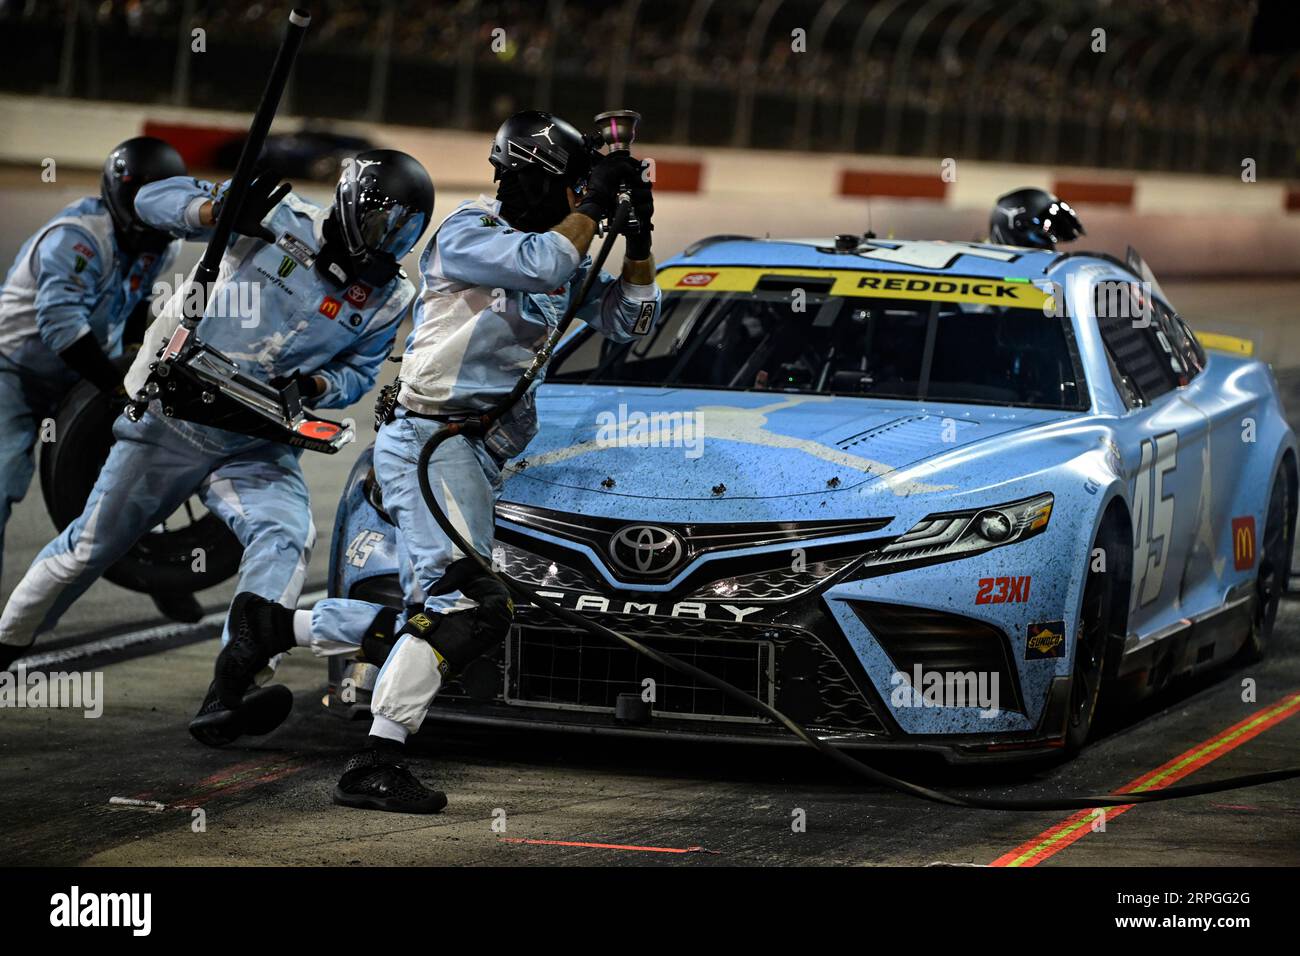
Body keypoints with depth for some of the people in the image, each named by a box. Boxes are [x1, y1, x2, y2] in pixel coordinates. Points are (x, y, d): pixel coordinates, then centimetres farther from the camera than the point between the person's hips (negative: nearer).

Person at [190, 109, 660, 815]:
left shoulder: (550, 248, 16)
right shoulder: (468, 234, -8)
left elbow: (628, 321, 18)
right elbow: (545, 265, -26)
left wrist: (638, 239, 4)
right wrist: (592, 205, -13)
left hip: (476, 457, 9)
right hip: (431, 441, -9)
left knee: (426, 626, 8)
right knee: (465, 608, -23)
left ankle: (272, 627, 18)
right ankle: (374, 767, -25)